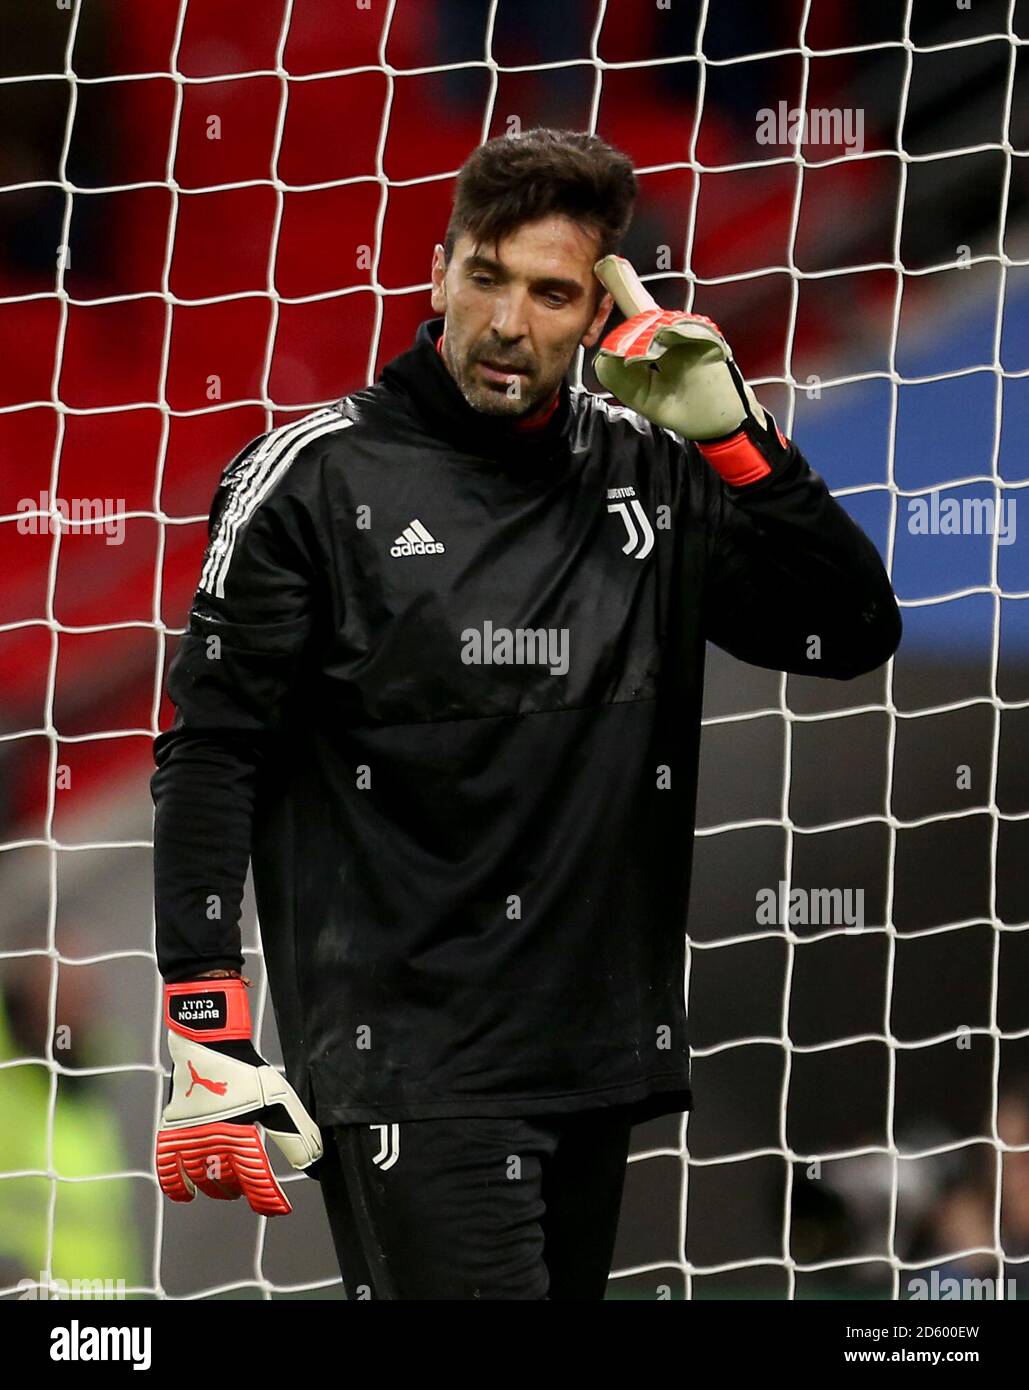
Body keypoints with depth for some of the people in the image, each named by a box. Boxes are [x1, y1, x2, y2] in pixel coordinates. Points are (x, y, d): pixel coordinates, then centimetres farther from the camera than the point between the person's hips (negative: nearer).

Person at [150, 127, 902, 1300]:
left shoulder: (652, 476, 9)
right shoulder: (320, 476, -4)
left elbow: (853, 633, 7)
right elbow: (212, 754, -5)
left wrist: (734, 438, -5)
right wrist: (210, 1041, -11)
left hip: (598, 1063, 5)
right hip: (407, 1062, -5)